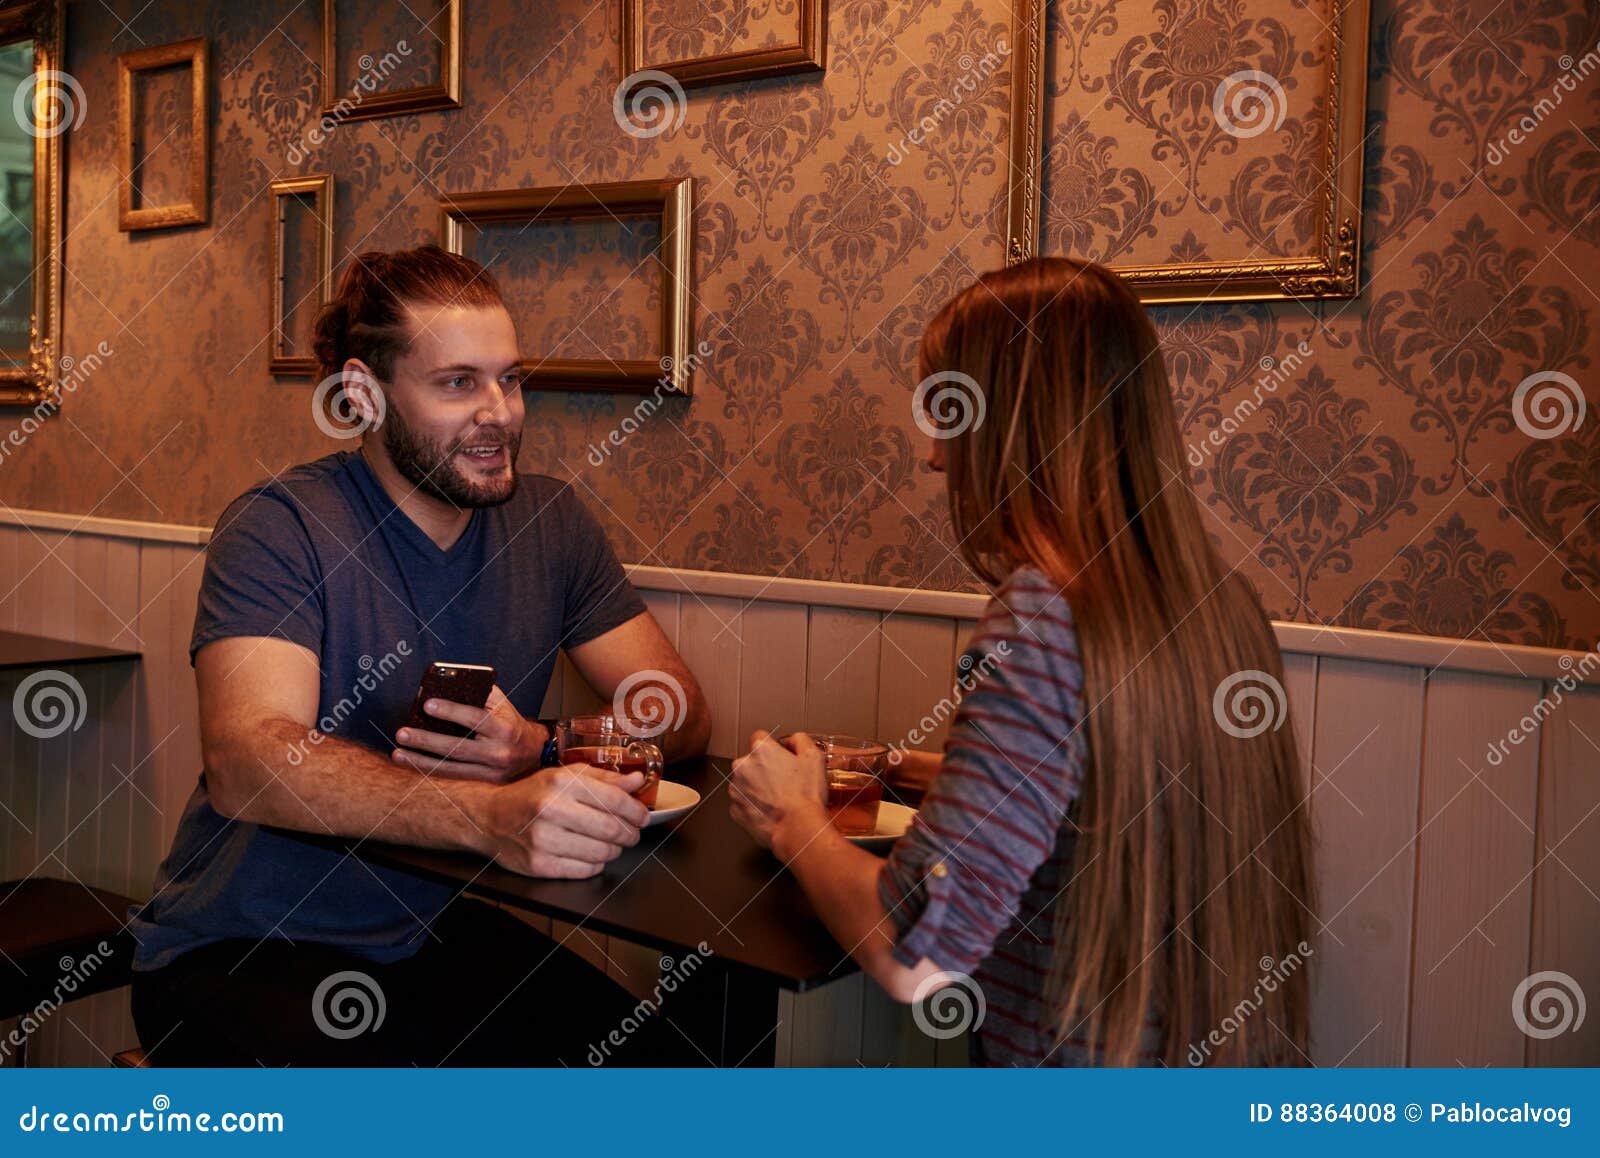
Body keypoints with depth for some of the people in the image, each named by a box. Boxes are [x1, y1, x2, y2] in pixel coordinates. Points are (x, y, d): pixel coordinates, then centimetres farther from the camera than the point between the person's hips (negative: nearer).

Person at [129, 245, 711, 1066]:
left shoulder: (547, 519, 3)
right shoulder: (279, 528, -13)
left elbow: (679, 711, -1)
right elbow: (243, 762, -29)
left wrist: (545, 751, -23)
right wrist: (489, 815, -45)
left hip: (439, 931, 5)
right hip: (242, 947, -5)